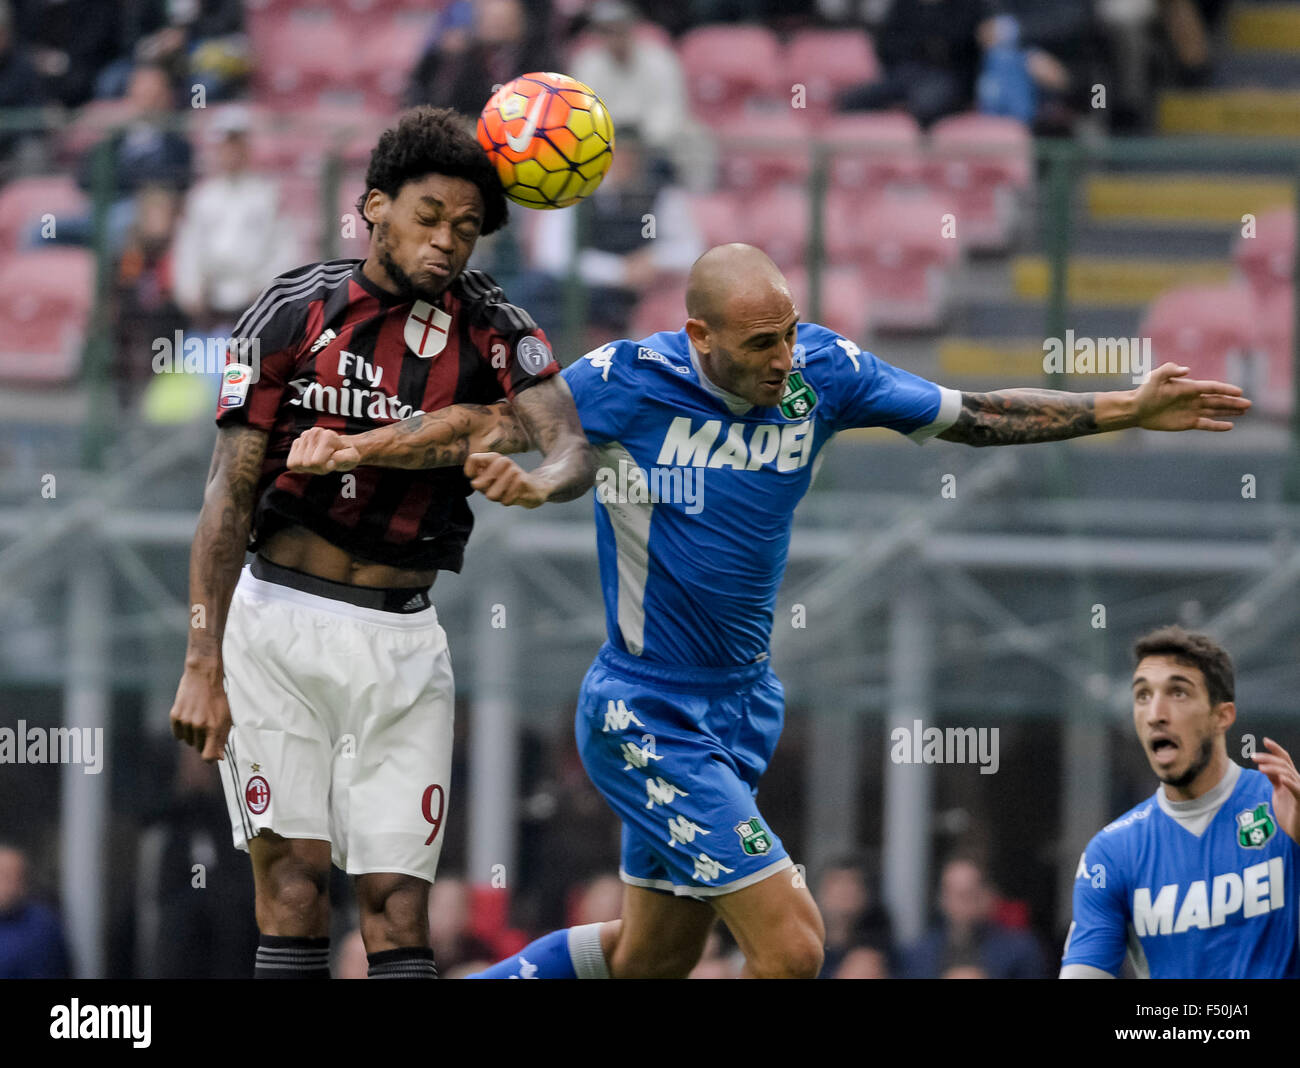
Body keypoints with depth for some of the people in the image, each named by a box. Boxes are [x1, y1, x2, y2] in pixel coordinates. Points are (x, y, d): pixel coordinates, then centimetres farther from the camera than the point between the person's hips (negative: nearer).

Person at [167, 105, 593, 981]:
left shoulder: (490, 331, 2)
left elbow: (572, 449, -14)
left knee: (398, 901, -4)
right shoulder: (294, 313, -2)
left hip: (402, 640, 2)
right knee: (294, 876, -9)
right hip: (279, 621, -2)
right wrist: (202, 668, -10)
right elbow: (229, 496, -3)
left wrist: (536, 484, -40)